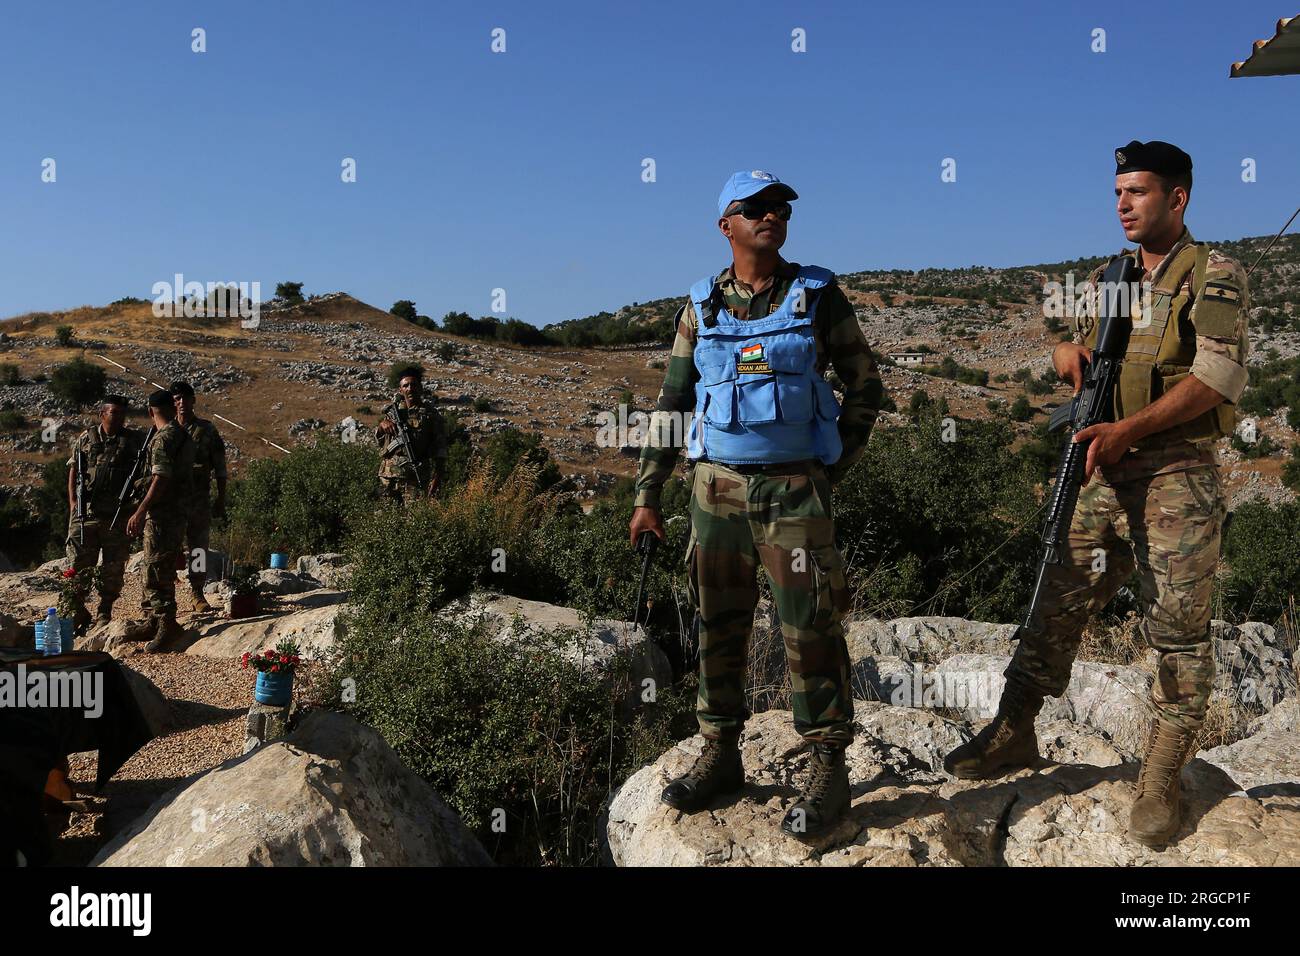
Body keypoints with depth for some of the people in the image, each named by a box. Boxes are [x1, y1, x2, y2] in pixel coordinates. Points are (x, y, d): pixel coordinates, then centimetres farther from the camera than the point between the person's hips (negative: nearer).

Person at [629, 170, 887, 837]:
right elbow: (671, 403, 10)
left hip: (793, 489, -2)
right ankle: (719, 757, 23)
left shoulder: (817, 296, 3)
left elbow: (865, 387, 9)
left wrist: (837, 467, 3)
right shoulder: (701, 307, 8)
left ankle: (828, 772, 10)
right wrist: (647, 496, 6)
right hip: (715, 488, 3)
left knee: (810, 628, -3)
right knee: (717, 627, 8)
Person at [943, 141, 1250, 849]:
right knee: (1059, 605, 6)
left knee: (1178, 630, 1)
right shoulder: (1106, 279, 15)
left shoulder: (1213, 275, -3)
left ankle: (1160, 781, 11)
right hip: (1105, 473, 5)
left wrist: (1127, 430, -23)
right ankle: (1014, 732, 17)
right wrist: (1068, 352, -1)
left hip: (1177, 477, -5)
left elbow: (1219, 374, -14)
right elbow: (1072, 348, 24)